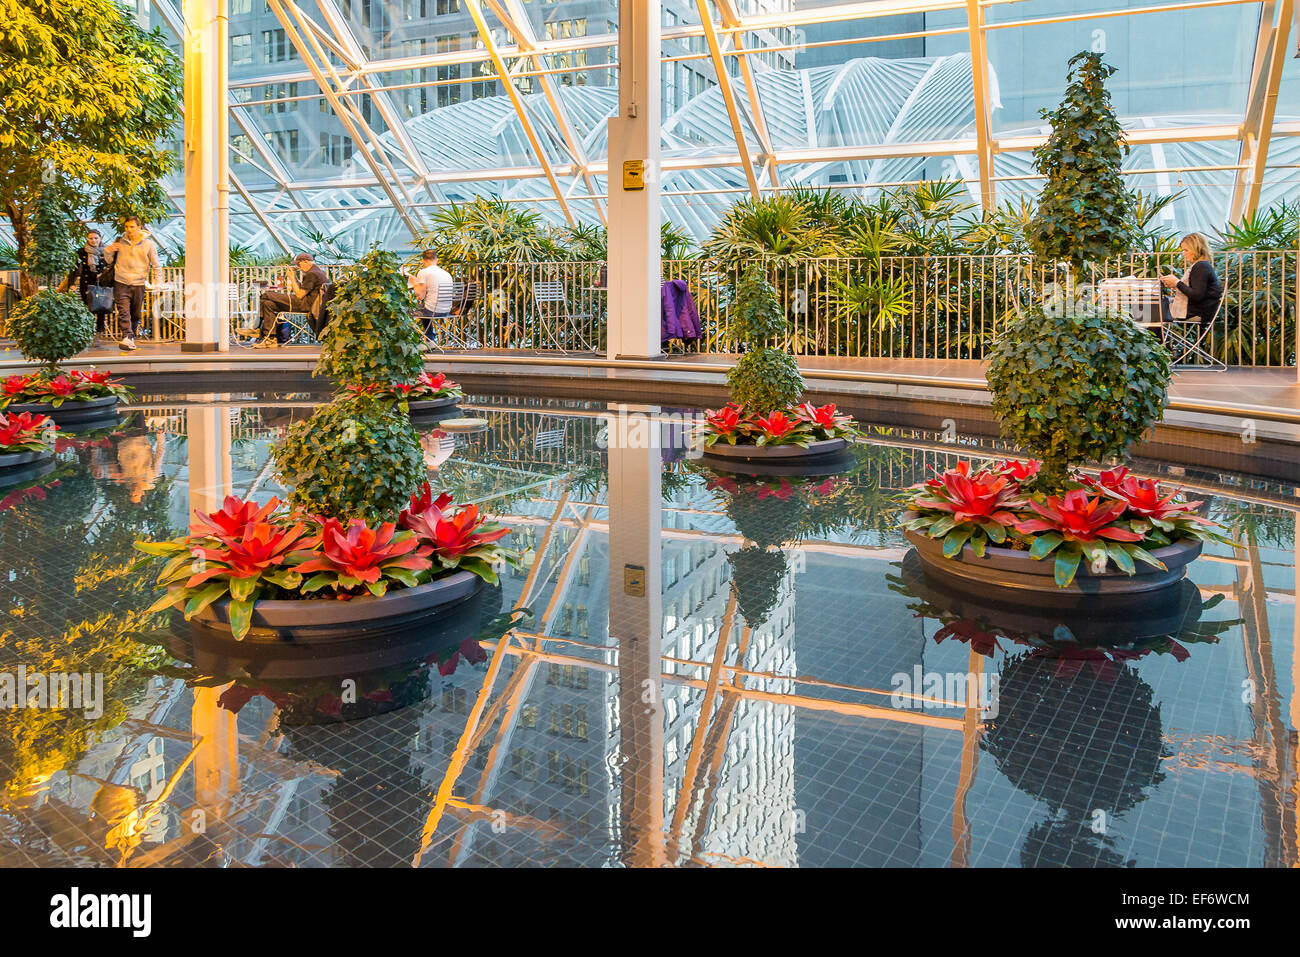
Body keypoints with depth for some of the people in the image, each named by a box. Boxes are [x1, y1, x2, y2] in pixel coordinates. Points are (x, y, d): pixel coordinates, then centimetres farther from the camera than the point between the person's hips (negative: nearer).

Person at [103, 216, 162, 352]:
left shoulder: (148, 243, 5)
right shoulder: (119, 241, 9)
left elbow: (156, 265, 11)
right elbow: (109, 261, 19)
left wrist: (154, 282, 3)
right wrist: (108, 251, -2)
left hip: (139, 284, 0)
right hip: (121, 283, 0)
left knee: (135, 315, 7)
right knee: (123, 312, -15)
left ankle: (132, 337, 22)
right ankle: (127, 338, -25)